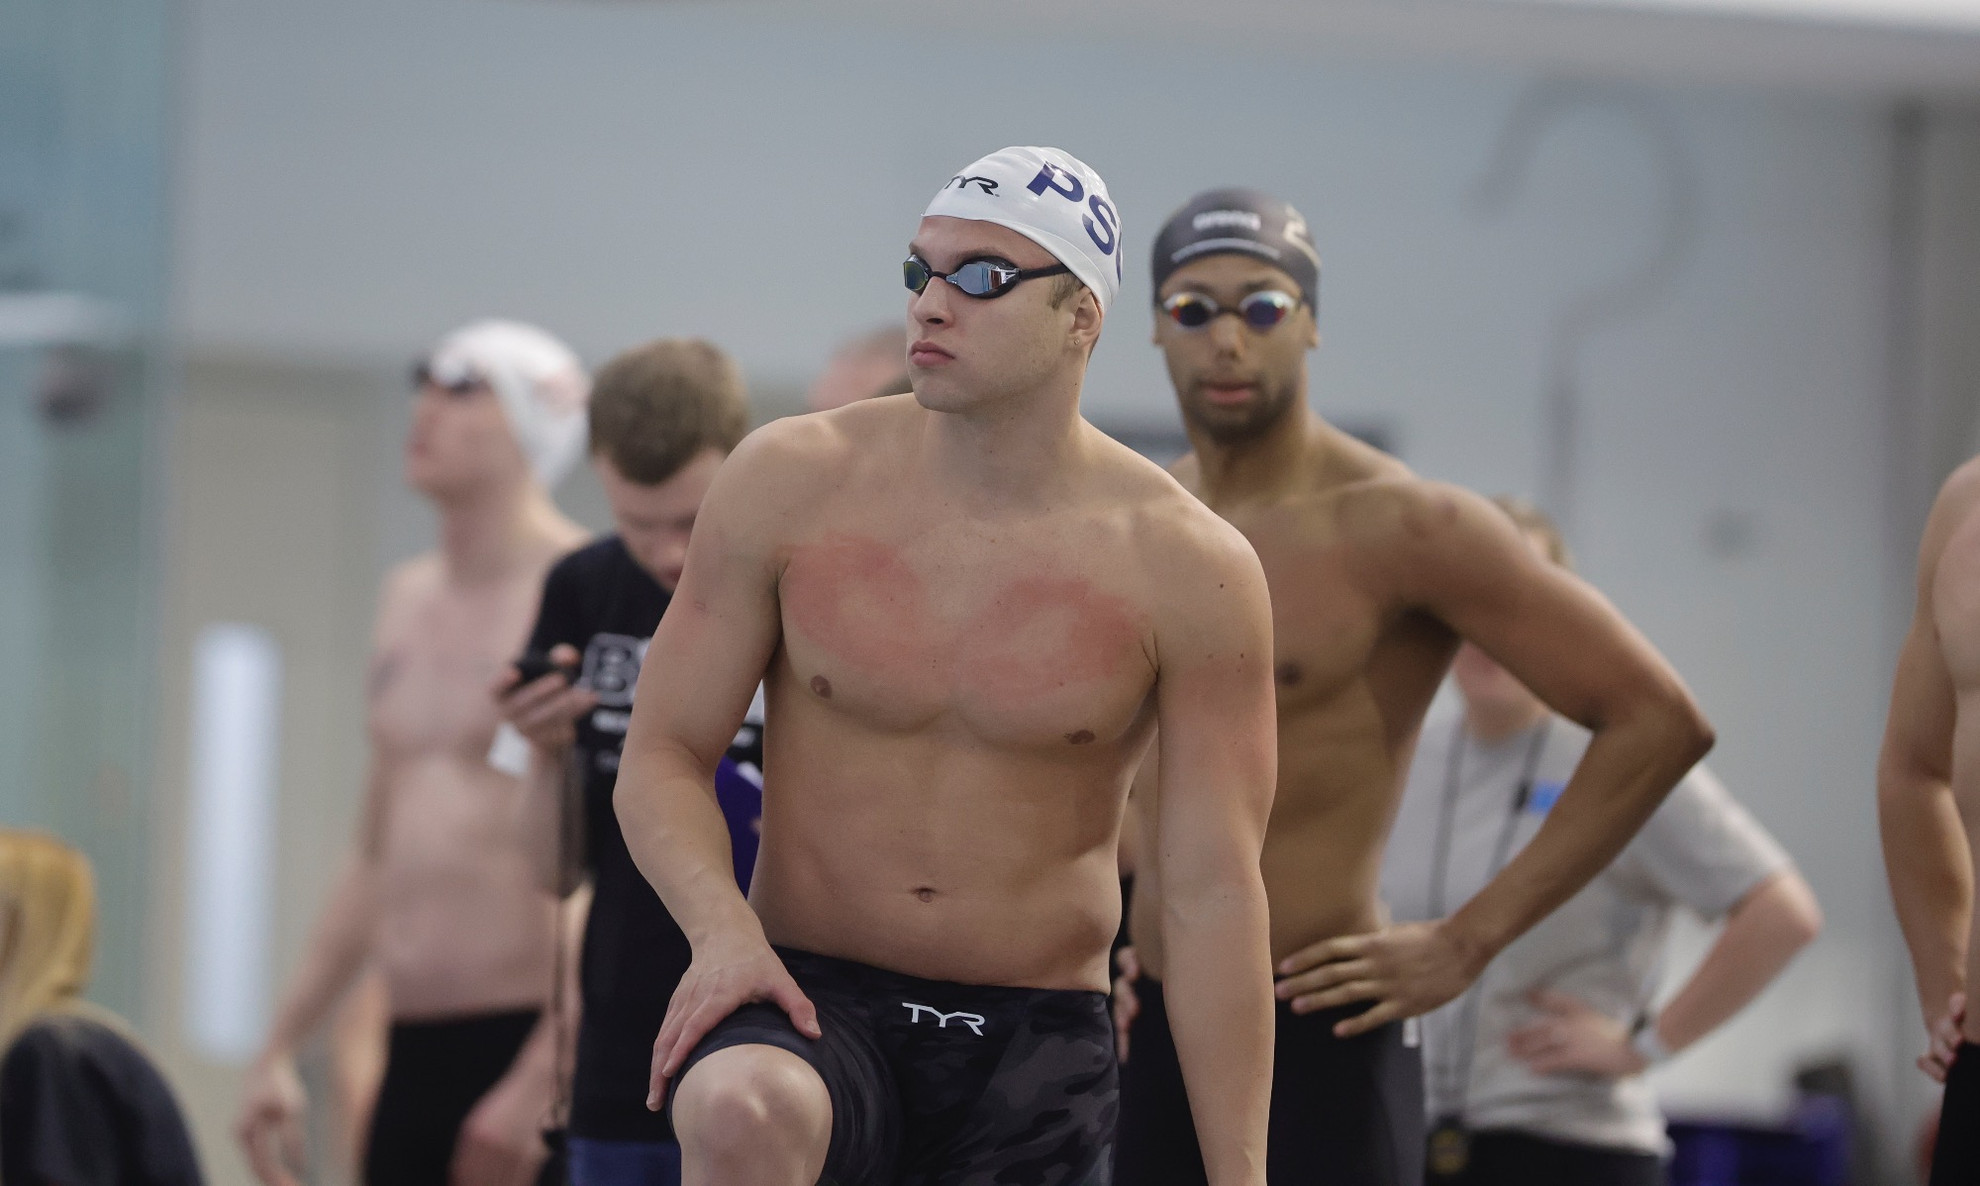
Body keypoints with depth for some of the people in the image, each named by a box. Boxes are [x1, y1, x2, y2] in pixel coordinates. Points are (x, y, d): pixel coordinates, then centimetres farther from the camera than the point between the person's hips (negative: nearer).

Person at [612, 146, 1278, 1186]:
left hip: (1033, 1051, 1)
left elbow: (1214, 896, -5)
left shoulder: (1185, 570, -5)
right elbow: (662, 756, 3)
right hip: (812, 999, -1)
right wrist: (722, 928, -19)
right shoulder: (792, 484, -2)